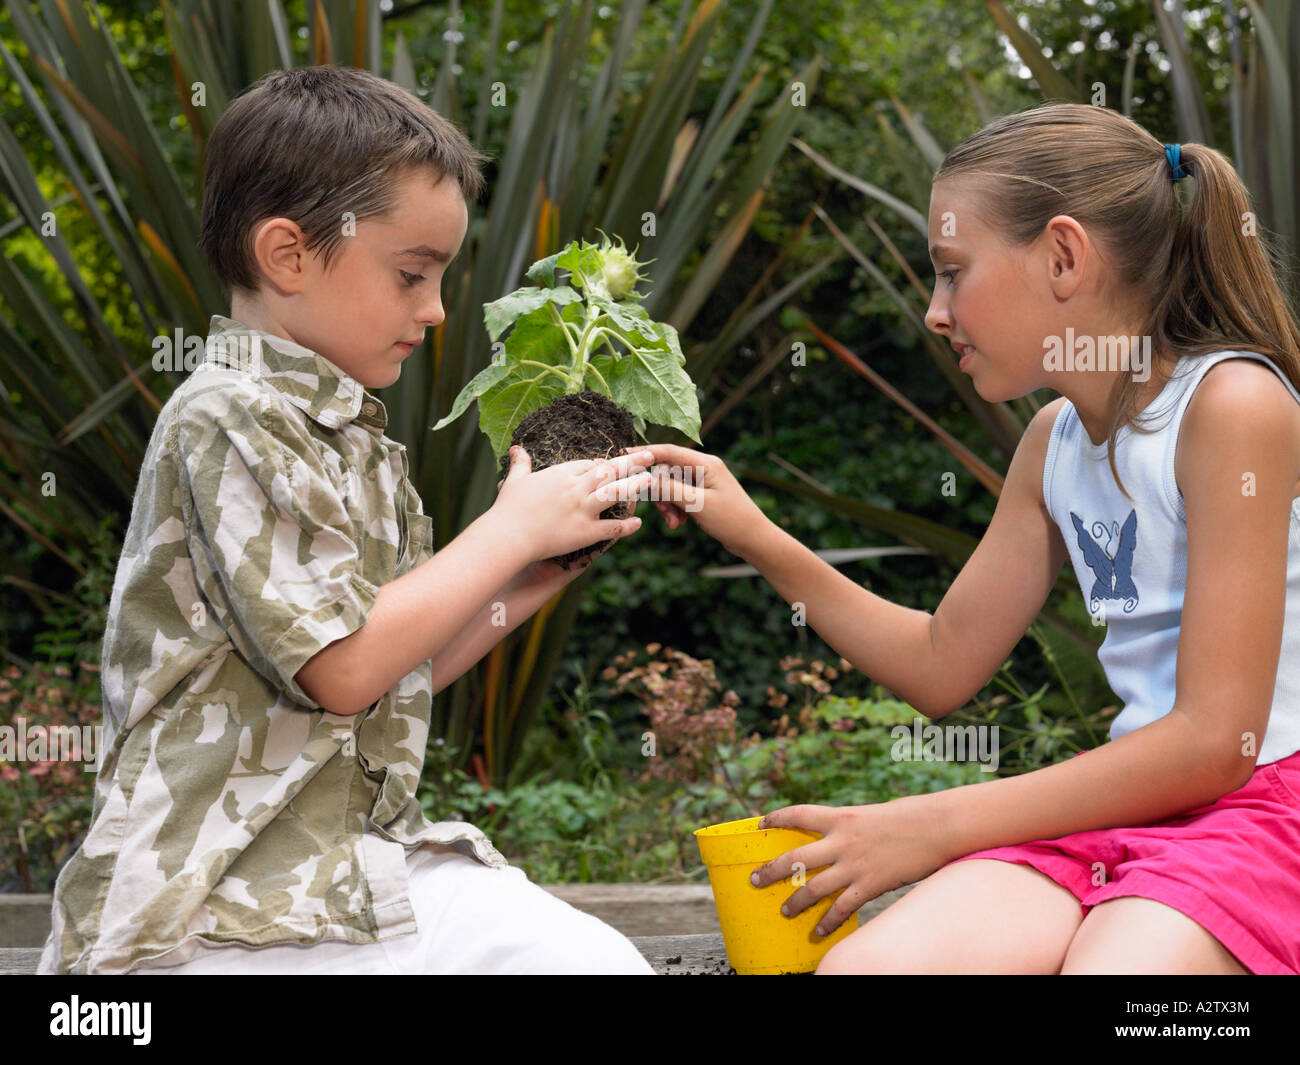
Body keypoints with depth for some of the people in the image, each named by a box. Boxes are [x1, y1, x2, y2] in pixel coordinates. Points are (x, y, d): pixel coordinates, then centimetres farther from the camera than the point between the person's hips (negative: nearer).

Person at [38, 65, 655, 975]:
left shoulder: (356, 439, 18)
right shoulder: (229, 422, -11)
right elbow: (345, 667, -19)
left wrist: (529, 584, 8)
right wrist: (512, 529, -9)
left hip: (368, 856, 9)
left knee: (598, 960, -10)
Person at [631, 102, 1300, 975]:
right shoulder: (1053, 440, 13)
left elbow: (1215, 740, -16)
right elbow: (942, 666, 21)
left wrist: (931, 827, -14)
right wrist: (755, 536, 12)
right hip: (1128, 803, 6)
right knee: (862, 963, -23)